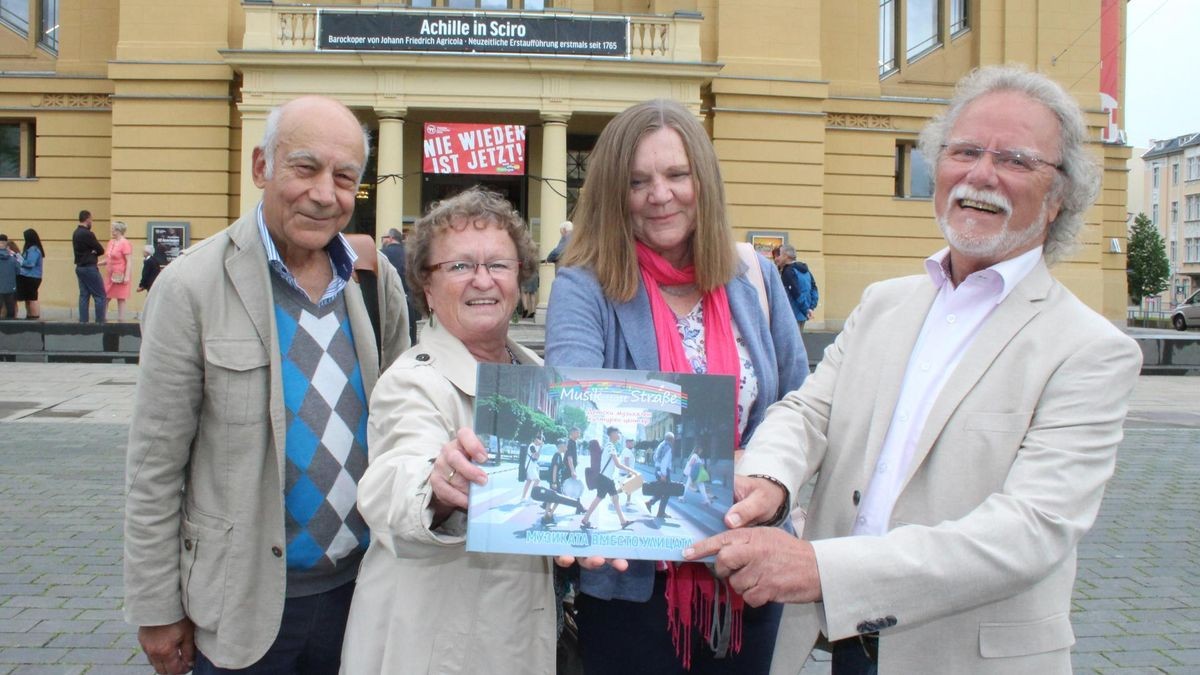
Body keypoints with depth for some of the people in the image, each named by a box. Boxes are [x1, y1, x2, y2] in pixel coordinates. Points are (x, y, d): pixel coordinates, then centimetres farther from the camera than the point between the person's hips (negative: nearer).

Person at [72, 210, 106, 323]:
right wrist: (94, 253, 4)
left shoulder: (75, 233, 11)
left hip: (80, 266, 9)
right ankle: (100, 322, -6)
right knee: (100, 296, -4)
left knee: (84, 295, 11)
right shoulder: (87, 234, -18)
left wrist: (91, 252, -4)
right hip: (89, 268, -9)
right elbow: (101, 250, -14)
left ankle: (83, 321, 10)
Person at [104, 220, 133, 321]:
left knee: (121, 299, 0)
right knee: (105, 298, 9)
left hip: (120, 276, -8)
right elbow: (108, 259, 19)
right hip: (110, 275, 8)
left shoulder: (125, 243, -12)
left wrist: (127, 276, -21)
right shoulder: (111, 242, 11)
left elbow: (129, 262, -16)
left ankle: (121, 320, 6)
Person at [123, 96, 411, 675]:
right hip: (246, 601, -3)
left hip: (362, 584, 4)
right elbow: (155, 466, -10)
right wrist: (157, 611, -7)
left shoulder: (376, 278, 0)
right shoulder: (191, 286, -13)